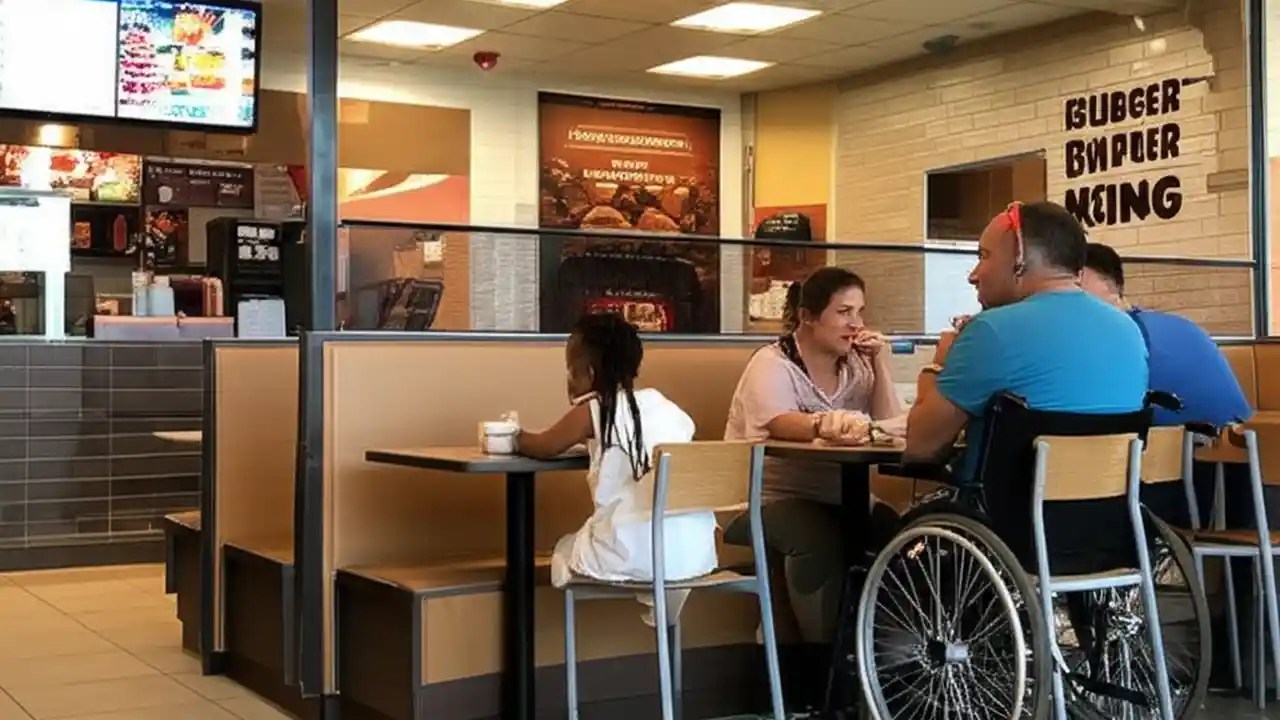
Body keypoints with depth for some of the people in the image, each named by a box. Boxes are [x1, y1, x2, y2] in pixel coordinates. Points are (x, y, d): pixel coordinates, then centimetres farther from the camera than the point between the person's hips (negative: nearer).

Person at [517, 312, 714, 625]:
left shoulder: (592, 411, 0)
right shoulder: (665, 405, 14)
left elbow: (543, 447, 15)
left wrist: (517, 436, 34)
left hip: (636, 552, -5)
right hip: (695, 550, 5)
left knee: (565, 551, 22)